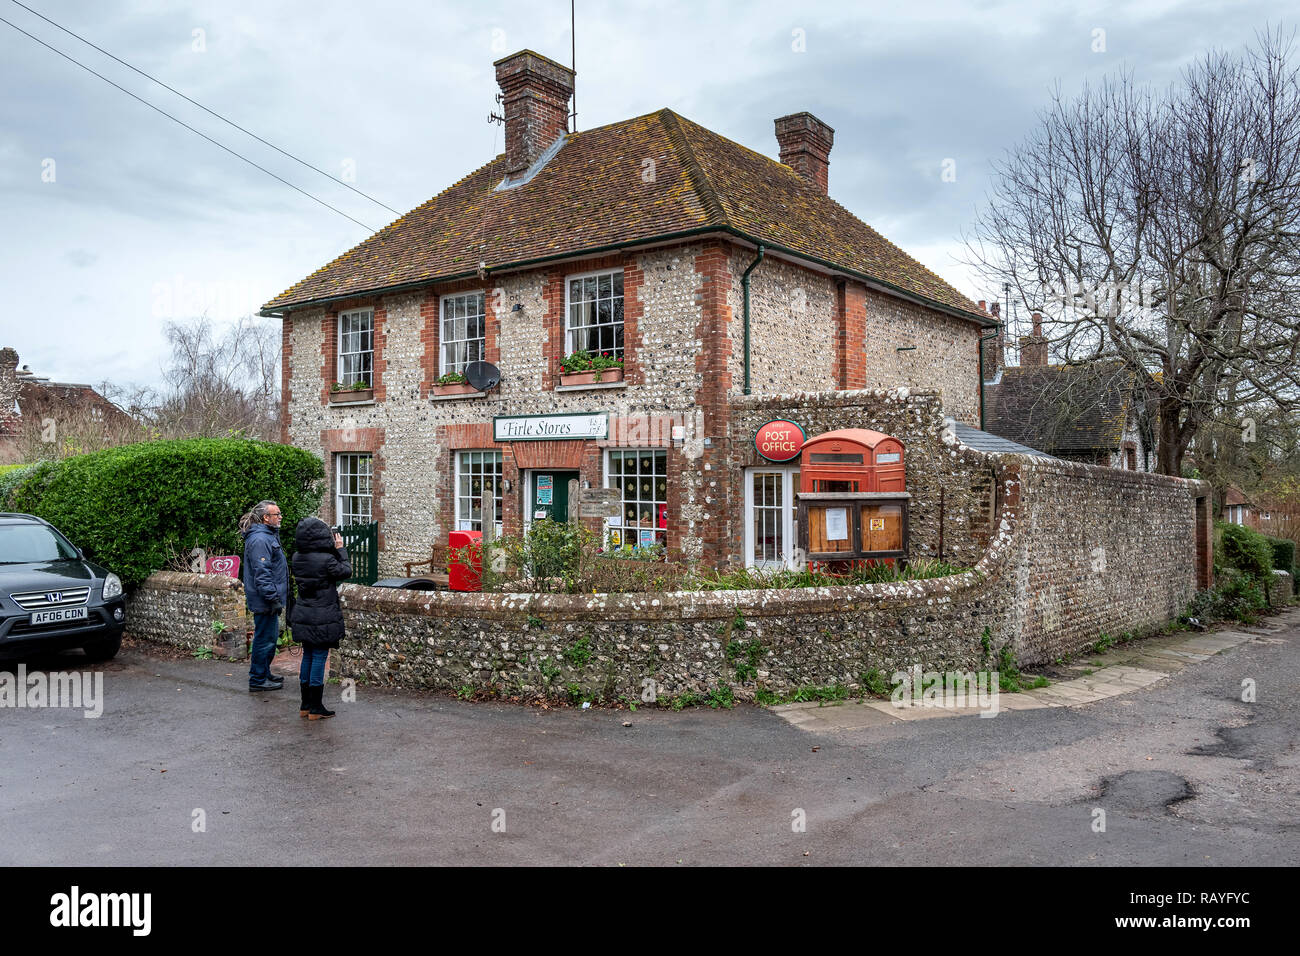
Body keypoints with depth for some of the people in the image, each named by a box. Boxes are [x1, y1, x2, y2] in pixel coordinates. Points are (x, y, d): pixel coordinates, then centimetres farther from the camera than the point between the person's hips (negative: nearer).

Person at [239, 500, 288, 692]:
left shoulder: (268, 535, 16)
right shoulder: (259, 539, -19)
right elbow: (261, 573, -24)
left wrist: (277, 597, 24)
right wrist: (273, 598, -24)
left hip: (268, 599, 11)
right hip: (264, 601, -11)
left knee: (271, 637, 19)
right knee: (265, 639, -3)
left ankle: (264, 674, 30)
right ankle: (258, 680, 5)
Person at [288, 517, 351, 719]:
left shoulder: (297, 558, 1)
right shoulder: (326, 559, -20)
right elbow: (346, 571, -5)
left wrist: (334, 550, 7)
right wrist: (340, 549, 2)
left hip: (303, 616, 7)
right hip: (322, 617, -7)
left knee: (307, 656, 16)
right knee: (320, 657, 1)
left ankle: (305, 706, 23)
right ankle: (315, 708, 7)